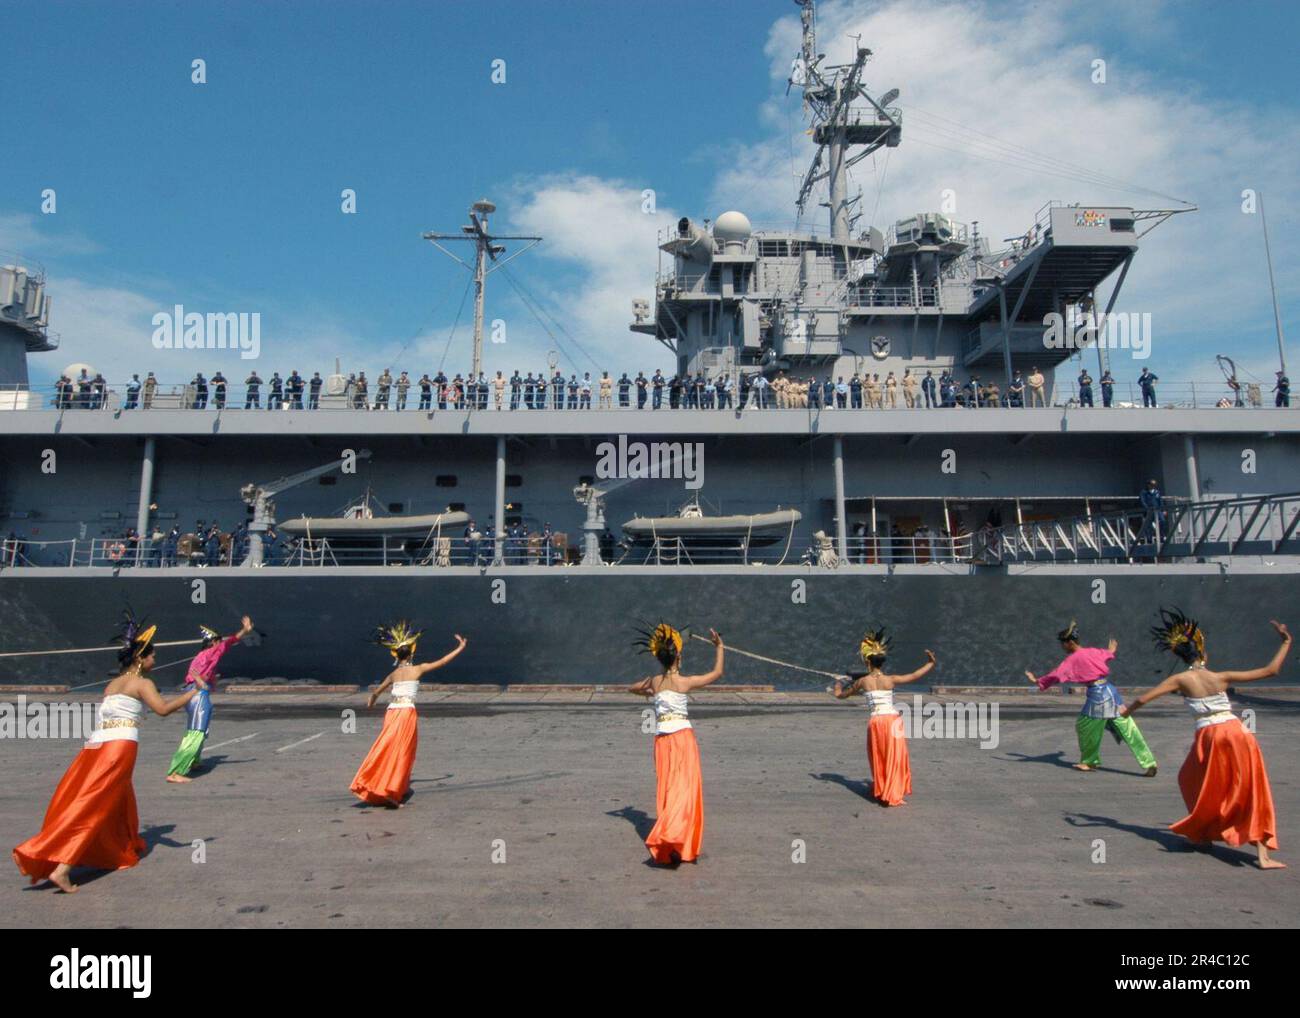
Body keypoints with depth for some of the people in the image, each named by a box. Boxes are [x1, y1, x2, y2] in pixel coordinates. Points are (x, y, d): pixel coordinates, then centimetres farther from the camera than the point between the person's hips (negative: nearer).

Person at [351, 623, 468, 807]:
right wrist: (460, 648, 11)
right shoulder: (418, 669, 0)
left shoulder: (393, 674, 13)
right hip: (407, 712, -5)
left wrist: (371, 699, 50)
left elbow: (376, 691, 27)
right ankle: (391, 793, -7)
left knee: (388, 751, 12)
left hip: (391, 712, 5)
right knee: (401, 753, -2)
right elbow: (443, 661, 1)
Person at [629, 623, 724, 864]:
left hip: (662, 738, 4)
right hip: (683, 736, -4)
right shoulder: (686, 682, -7)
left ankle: (666, 838, 19)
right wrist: (719, 647, 15)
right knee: (684, 788, -4)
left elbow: (631, 688, 24)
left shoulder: (653, 681, 3)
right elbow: (717, 672, 6)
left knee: (667, 788, 13)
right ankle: (671, 838, -19)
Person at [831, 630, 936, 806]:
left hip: (875, 723, 2)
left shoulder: (862, 681, 3)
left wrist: (838, 684, 37)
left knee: (879, 758, 18)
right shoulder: (890, 680, -1)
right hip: (892, 721, -1)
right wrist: (930, 663, 17)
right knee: (894, 759, 6)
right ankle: (892, 796, 5)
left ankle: (879, 791, 28)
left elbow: (840, 695, 15)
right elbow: (915, 676, 3)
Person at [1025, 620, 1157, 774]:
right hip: (1111, 691, 7)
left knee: (1084, 727, 11)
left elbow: (1056, 675, -10)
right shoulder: (1093, 651, 11)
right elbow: (1108, 654, 33)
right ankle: (1149, 764, 10)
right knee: (1128, 729, 9)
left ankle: (1089, 762, 22)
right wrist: (1112, 649, 56)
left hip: (1097, 695, -7)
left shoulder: (1072, 659, -8)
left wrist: (1038, 681, 1)